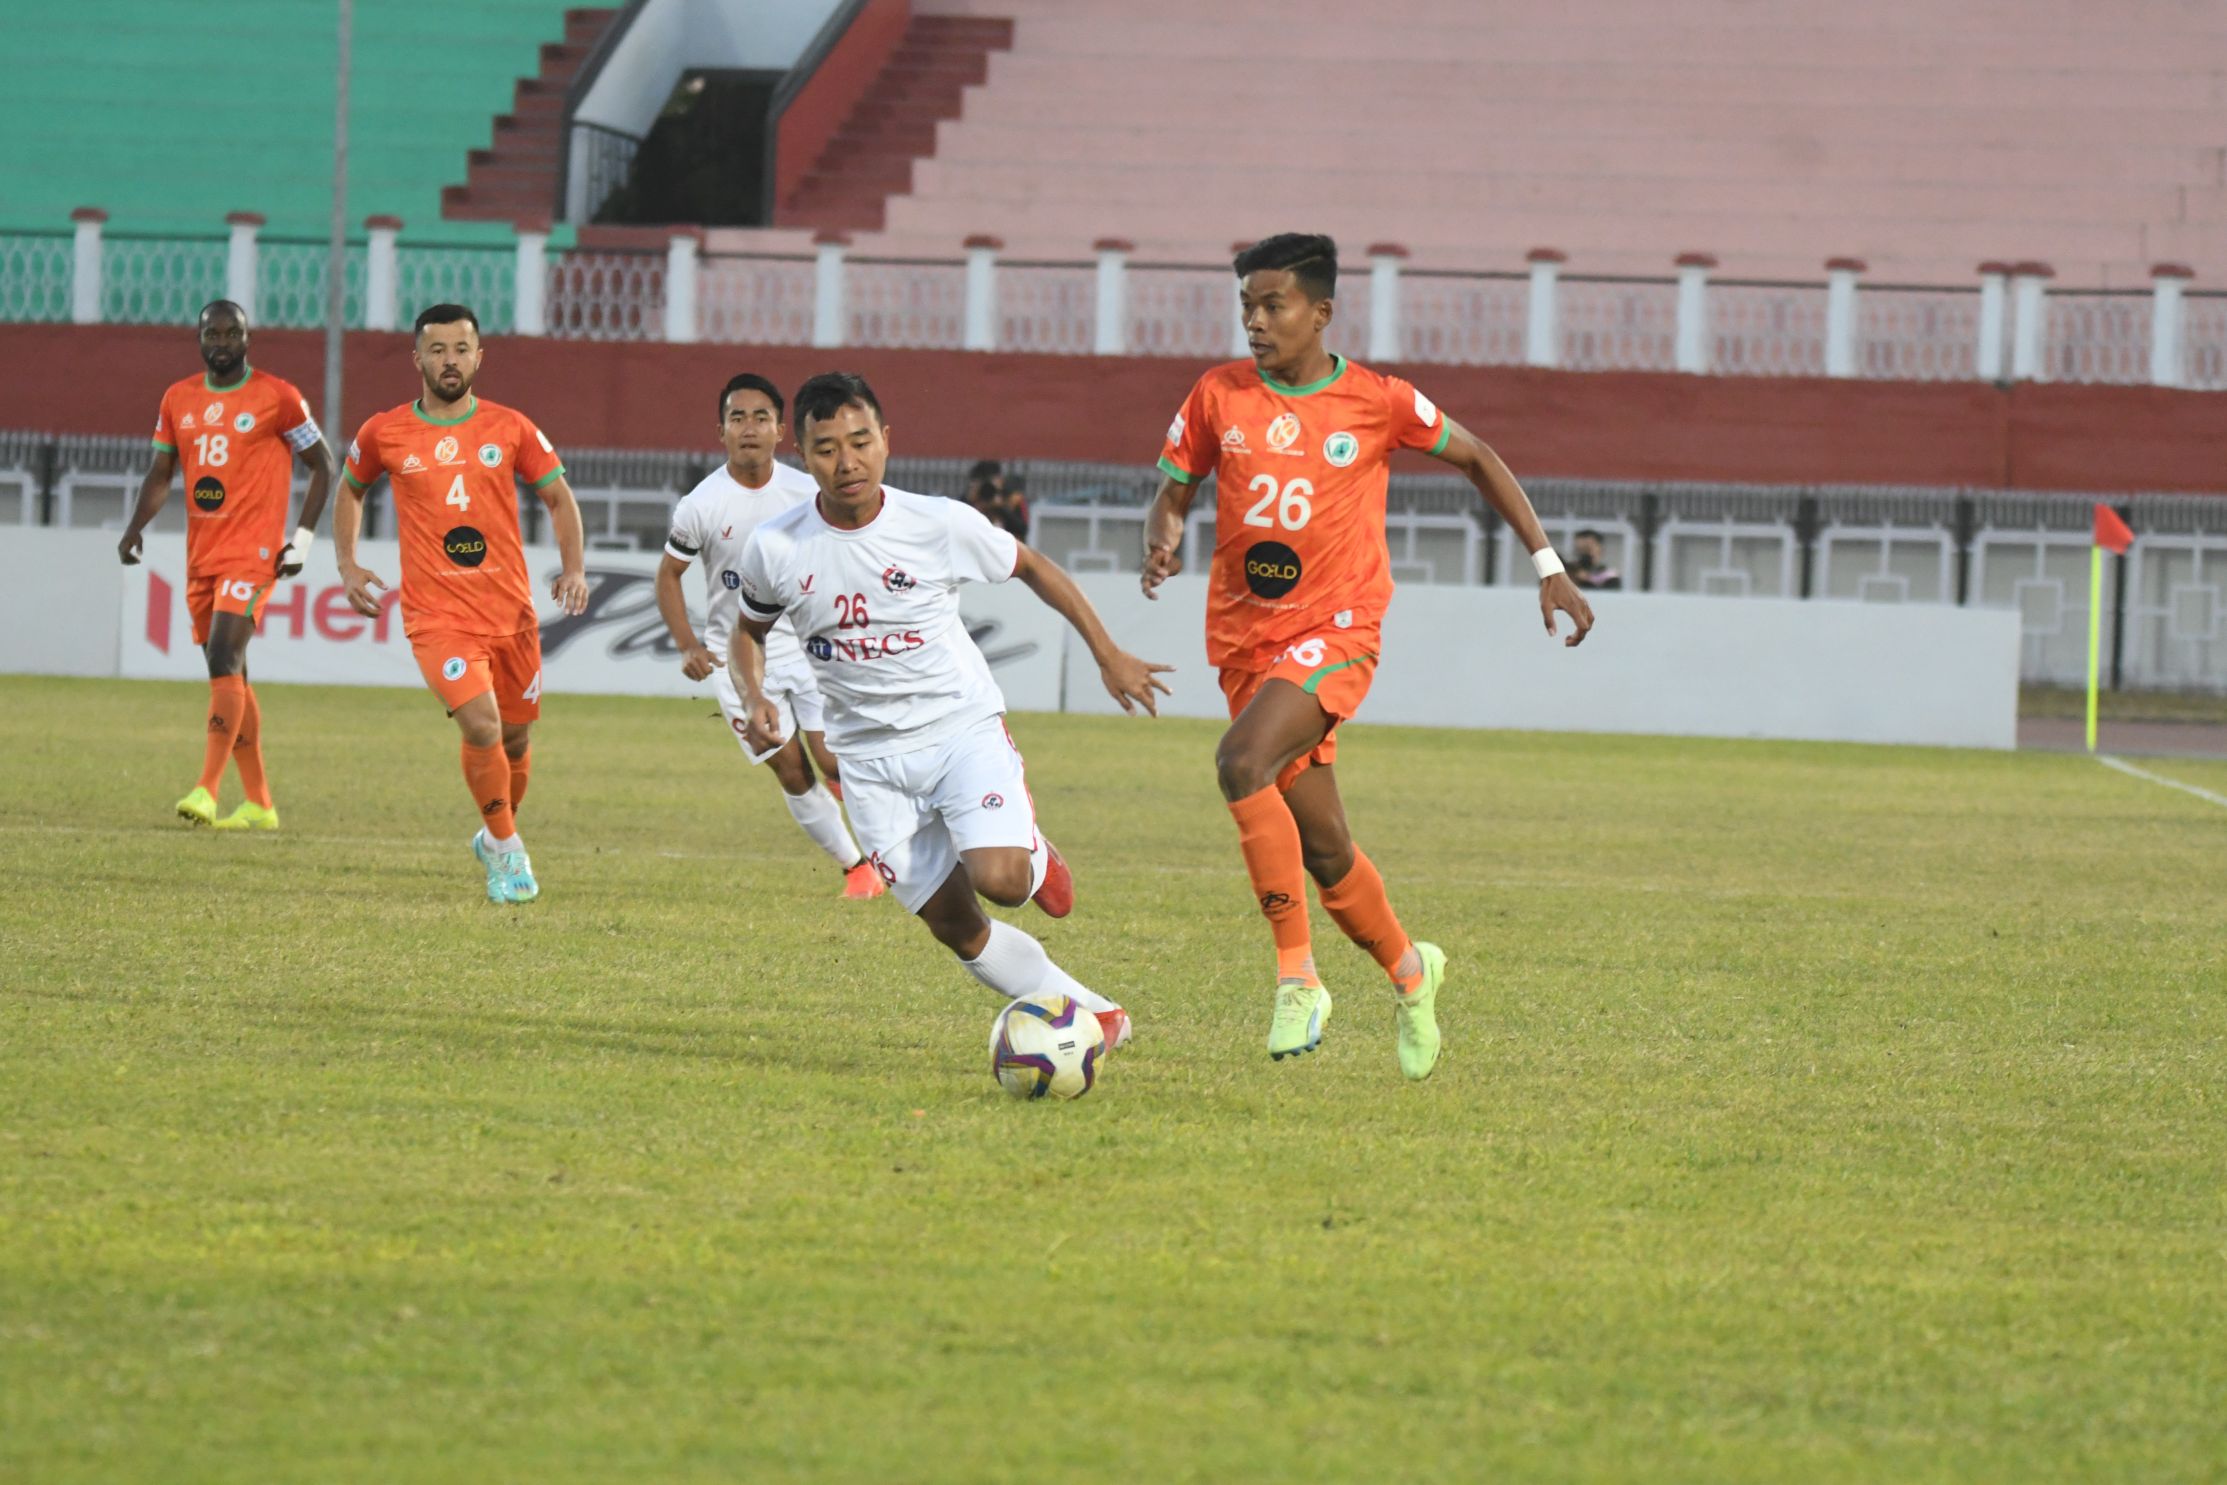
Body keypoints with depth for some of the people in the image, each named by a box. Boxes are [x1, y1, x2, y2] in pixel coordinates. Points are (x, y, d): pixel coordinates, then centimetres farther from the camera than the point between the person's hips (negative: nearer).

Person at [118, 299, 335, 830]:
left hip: (253, 553, -6)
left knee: (224, 659, -20)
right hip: (202, 556, 6)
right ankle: (258, 804, 17)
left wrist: (303, 538, -5)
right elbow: (160, 472, 17)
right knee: (229, 674, 9)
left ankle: (207, 792, -26)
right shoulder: (179, 400, 11)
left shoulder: (277, 397, -4)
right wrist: (136, 525, 0)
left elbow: (323, 465, 3)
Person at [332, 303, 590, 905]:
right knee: (482, 726, -20)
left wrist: (573, 568, -5)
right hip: (437, 616, -2)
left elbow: (560, 499, 10)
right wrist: (348, 566, 9)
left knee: (515, 737, 13)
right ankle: (507, 849, -1)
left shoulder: (510, 428, 2)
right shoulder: (384, 433, 1)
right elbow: (351, 491, 20)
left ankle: (496, 836, 41)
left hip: (511, 611, 2)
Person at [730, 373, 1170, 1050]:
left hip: (964, 728, -2)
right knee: (956, 928, -2)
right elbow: (749, 632, 11)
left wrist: (1107, 653, 7)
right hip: (871, 759, 2)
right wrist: (755, 699, -9)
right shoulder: (775, 549, -9)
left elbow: (1032, 567, 5)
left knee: (1000, 880, -26)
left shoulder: (940, 524, -13)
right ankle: (1095, 1014, 16)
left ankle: (1035, 858, 12)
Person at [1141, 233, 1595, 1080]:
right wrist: (1161, 544, -14)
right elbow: (1172, 495, 10)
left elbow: (1477, 461, 10)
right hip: (1245, 641, 4)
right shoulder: (1219, 396, 3)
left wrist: (1547, 567, 7)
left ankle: (1298, 978, -25)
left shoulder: (1377, 403, -4)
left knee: (1243, 760, -31)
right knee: (1324, 853, 9)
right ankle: (1407, 970, 37)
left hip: (1334, 631, -4)